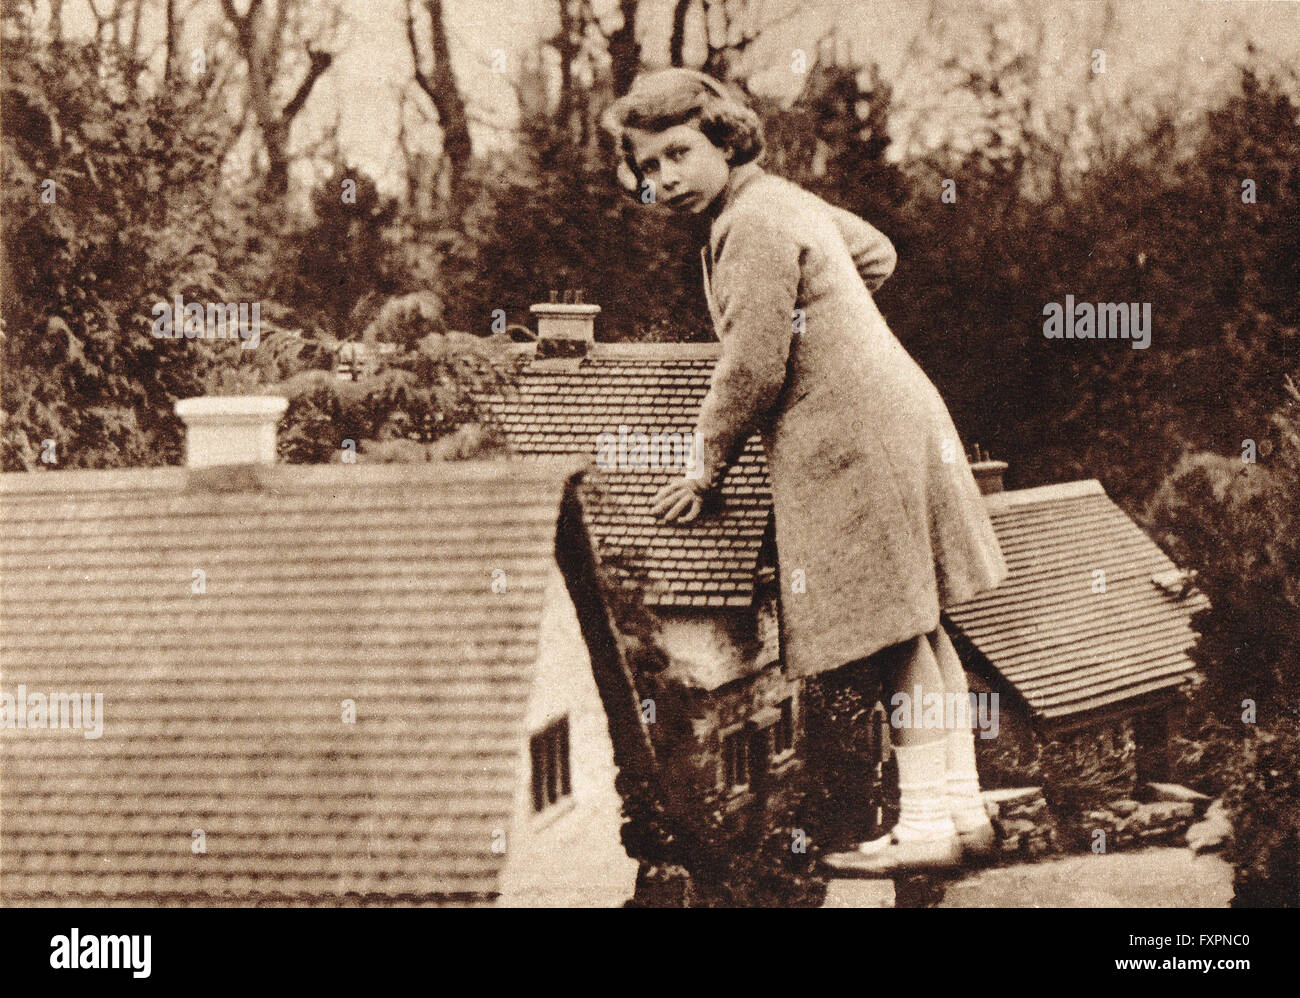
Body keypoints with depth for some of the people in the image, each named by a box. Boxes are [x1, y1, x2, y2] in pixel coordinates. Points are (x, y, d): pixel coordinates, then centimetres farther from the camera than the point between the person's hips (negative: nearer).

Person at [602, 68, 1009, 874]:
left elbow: (754, 367, -19)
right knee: (919, 628, 13)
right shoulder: (786, 200, 14)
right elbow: (876, 253, 30)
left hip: (855, 443, -10)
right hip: (896, 415, 10)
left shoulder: (754, 226, -17)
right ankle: (962, 807, 20)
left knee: (896, 636, -5)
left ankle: (928, 825, 0)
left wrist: (708, 466, -7)